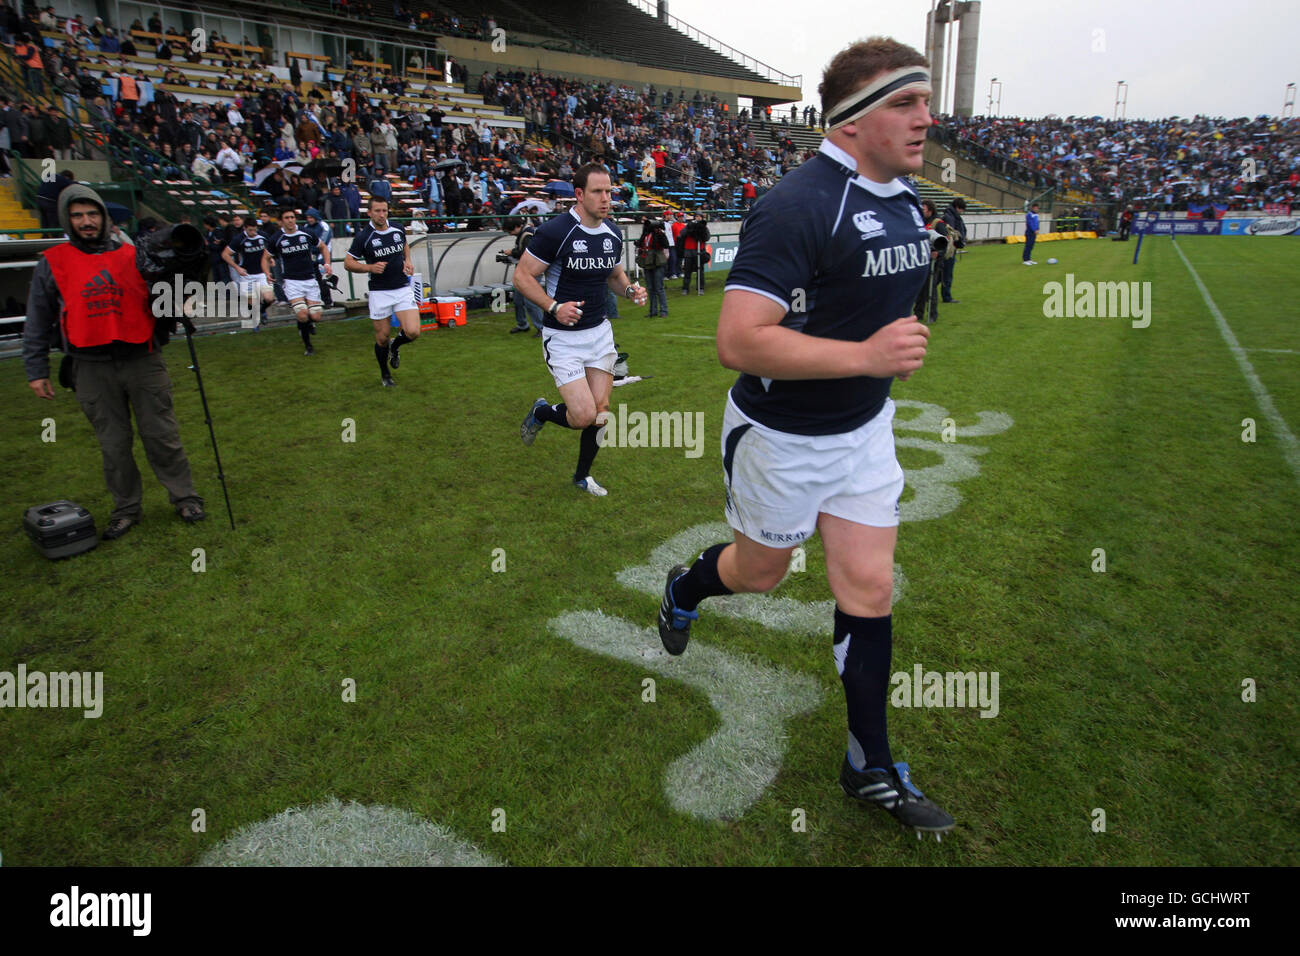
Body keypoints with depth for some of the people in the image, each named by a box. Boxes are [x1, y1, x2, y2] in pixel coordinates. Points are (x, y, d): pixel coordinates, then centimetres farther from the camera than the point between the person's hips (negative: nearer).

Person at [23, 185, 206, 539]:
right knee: (113, 443, 7)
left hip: (142, 361, 0)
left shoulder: (133, 256, 6)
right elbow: (38, 323, 9)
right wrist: (36, 370, 7)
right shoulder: (52, 263, 6)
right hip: (93, 369, 0)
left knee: (162, 435, 4)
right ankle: (126, 508, 19)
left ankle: (184, 497, 16)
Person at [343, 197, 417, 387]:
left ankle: (394, 346, 22)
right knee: (382, 338, 4)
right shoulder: (363, 236, -8)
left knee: (413, 332, -14)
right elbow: (348, 263, -3)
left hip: (403, 289, 3)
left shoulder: (398, 229, 4)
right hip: (379, 293, -2)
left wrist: (408, 261, 8)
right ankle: (385, 375, 29)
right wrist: (370, 267, -19)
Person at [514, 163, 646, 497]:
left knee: (601, 411, 6)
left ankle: (582, 476, 28)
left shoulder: (613, 234, 5)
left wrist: (630, 288, -1)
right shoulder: (555, 231, -15)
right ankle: (541, 412, 21)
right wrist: (554, 307, -24)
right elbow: (522, 276, -11)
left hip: (600, 332, 6)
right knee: (584, 416, -13)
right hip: (563, 337, -6)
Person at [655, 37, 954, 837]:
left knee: (869, 588, 7)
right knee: (761, 572, 14)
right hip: (782, 435, -7)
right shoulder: (801, 204, -23)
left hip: (864, 428, 7)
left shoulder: (907, 200, 6)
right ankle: (683, 590, 52)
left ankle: (871, 767, 25)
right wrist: (864, 356, -31)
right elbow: (739, 341, -31)